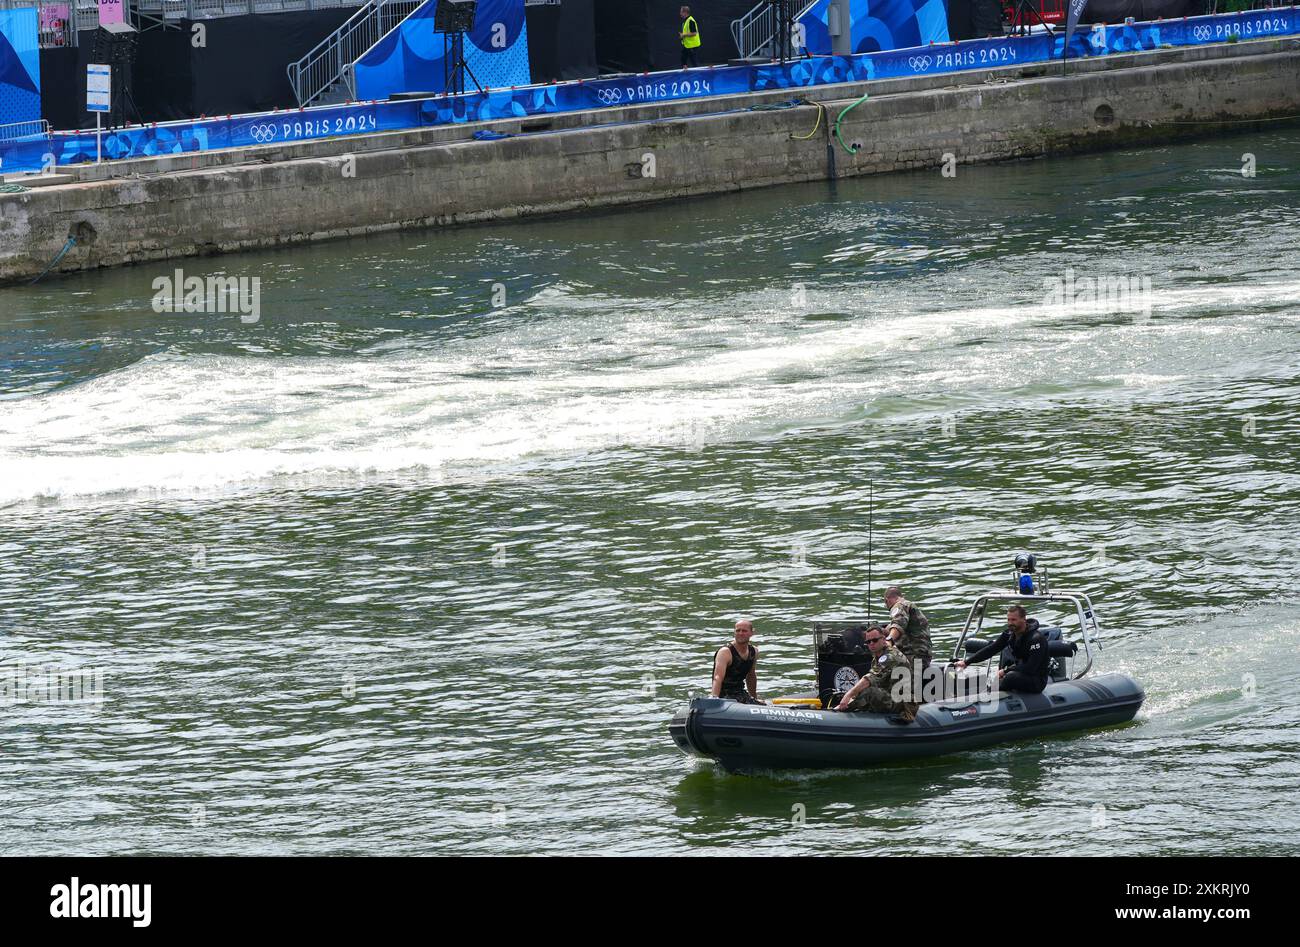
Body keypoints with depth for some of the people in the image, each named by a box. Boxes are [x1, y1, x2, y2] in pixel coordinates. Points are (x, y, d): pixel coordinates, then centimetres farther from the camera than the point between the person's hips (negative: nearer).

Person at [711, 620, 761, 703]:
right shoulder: (725, 652, -15)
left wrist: (755, 698, 30)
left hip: (741, 694, 8)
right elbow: (718, 678, -29)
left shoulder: (754, 652, 7)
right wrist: (715, 698, -43)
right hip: (725, 695, -8)